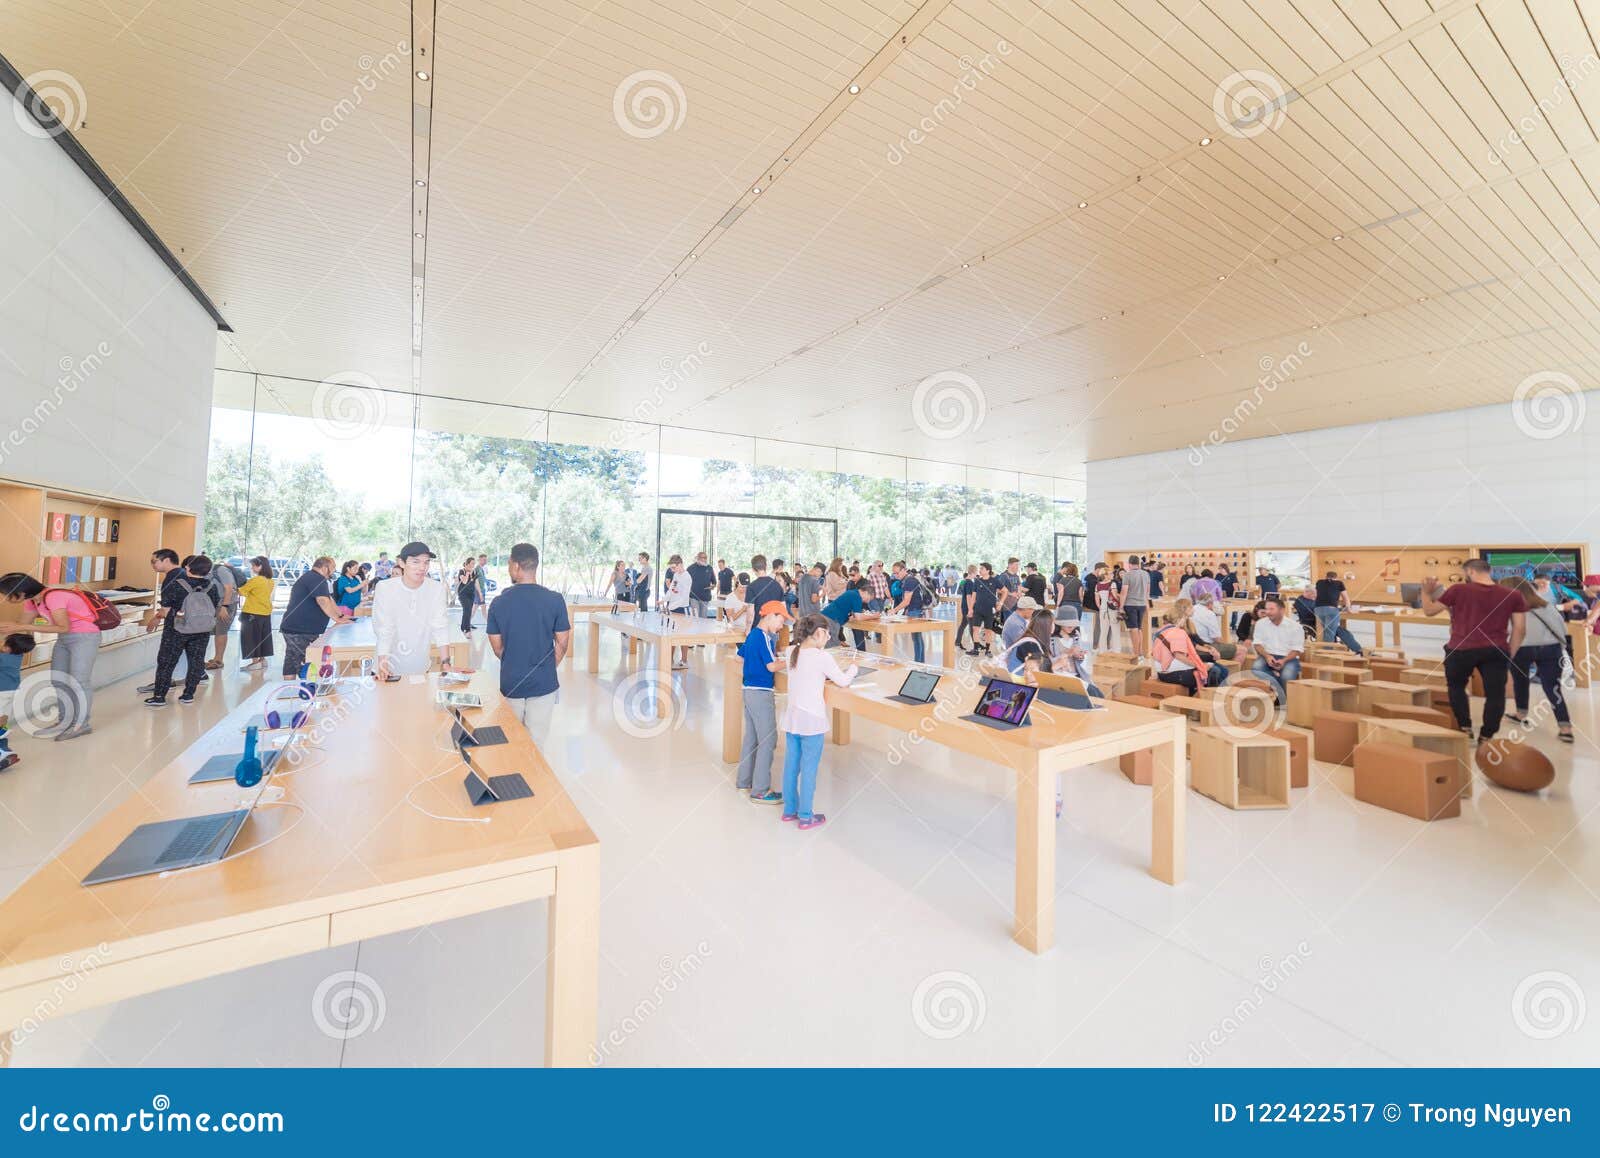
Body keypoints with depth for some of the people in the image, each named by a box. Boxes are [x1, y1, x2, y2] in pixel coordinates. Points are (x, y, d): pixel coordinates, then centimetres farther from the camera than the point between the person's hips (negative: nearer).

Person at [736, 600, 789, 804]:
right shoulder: (764, 637, -17)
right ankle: (760, 791, 1)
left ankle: (744, 781, 28)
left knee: (751, 737, 17)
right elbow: (772, 666, -22)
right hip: (761, 693, -10)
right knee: (768, 740, -4)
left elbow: (741, 656, 21)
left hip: (749, 690, 10)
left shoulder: (752, 634, 10)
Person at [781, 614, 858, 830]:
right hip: (811, 721, -7)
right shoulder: (822, 657, -16)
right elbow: (843, 681, -5)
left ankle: (790, 809, 29)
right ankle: (805, 816, 15)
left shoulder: (792, 652, 4)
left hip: (791, 717, 7)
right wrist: (852, 668, 12)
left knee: (791, 766, 16)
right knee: (809, 769, 5)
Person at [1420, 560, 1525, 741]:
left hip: (1461, 650, -2)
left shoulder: (1458, 590, -3)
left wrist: (1426, 591, 21)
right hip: (1496, 651, 2)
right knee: (1495, 694, 7)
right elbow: (1520, 629, 6)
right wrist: (1509, 655, 13)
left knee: (1456, 687, 19)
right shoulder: (1513, 595, 6)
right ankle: (1486, 738, 9)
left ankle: (1465, 729, 17)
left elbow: (1429, 610, 6)